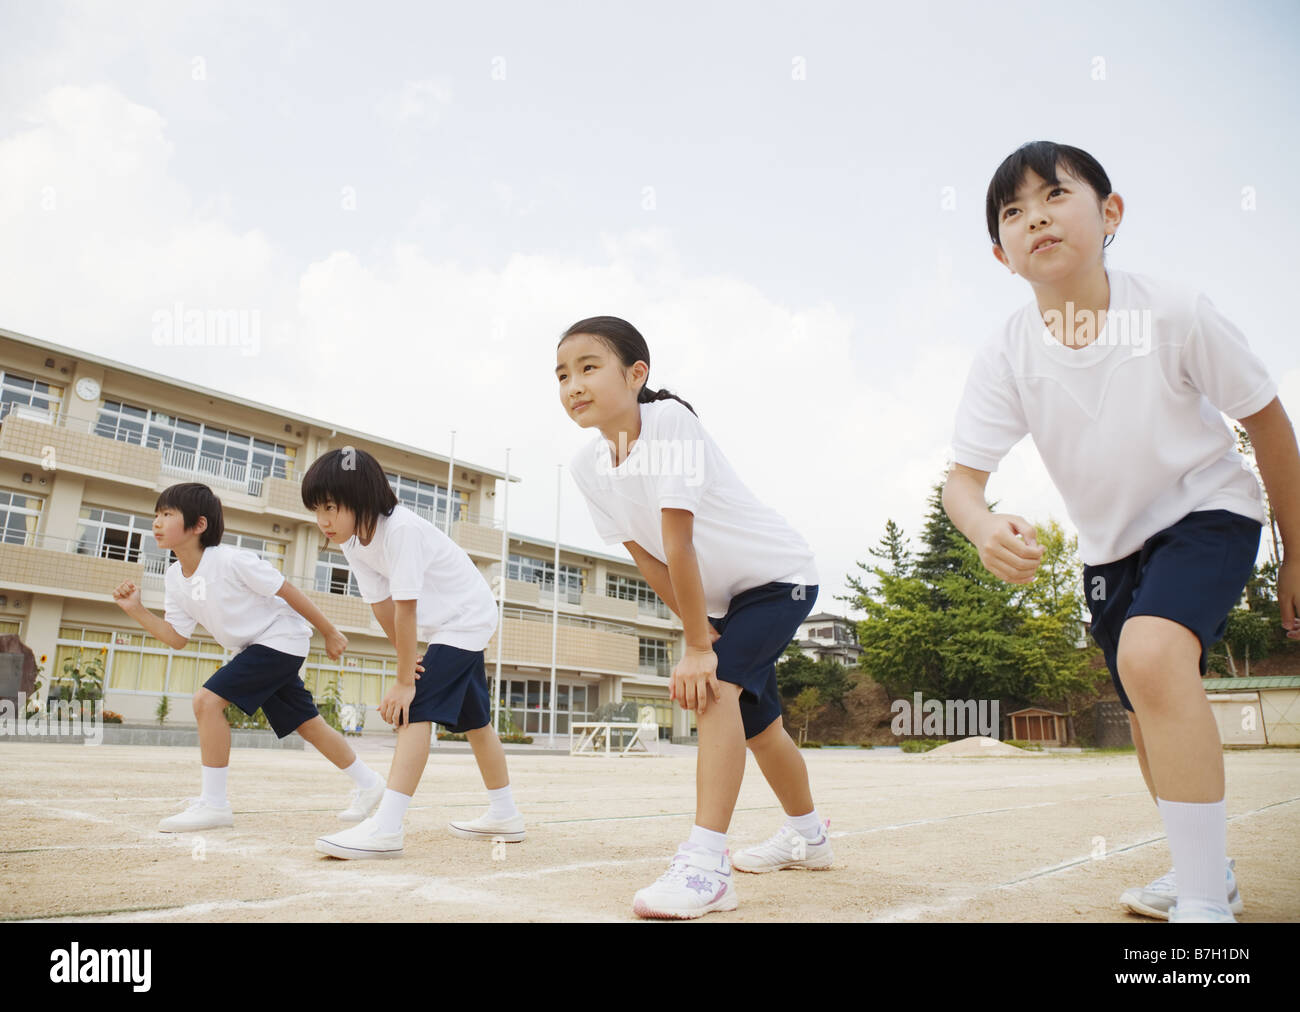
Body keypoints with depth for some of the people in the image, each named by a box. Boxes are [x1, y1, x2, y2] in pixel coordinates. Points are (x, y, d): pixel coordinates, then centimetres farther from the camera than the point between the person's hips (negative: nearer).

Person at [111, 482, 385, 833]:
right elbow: (177, 639, 6)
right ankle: (367, 783, 27)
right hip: (252, 649, 8)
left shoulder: (231, 560, -22)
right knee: (308, 725, 12)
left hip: (281, 637, -8)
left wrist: (329, 633, -10)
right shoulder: (174, 579, 2)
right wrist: (137, 610, -7)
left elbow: (288, 591, -16)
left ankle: (213, 804, -8)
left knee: (207, 699, -19)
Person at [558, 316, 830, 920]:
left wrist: (698, 648, -31)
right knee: (755, 720, 18)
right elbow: (644, 555, -7)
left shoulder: (669, 422, -31)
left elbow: (677, 541, -33)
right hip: (724, 596, 7)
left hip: (779, 575, -7)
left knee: (715, 687, -26)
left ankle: (705, 863, -21)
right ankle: (808, 836, 41)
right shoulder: (587, 466, -11)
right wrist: (698, 629, -9)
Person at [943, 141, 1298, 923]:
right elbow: (962, 477, -19)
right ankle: (1206, 872, 40)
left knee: (1151, 652, -32)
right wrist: (986, 529, -44)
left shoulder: (1175, 314, -22)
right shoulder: (1007, 358, -17)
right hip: (1111, 545, 4)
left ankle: (1205, 901, -19)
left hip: (1208, 509, -4)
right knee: (1156, 719, 14)